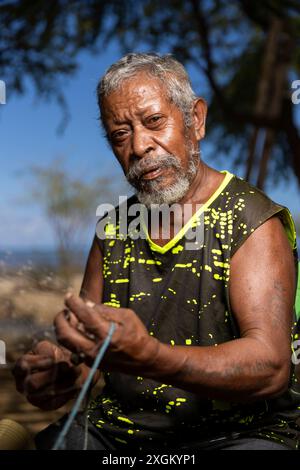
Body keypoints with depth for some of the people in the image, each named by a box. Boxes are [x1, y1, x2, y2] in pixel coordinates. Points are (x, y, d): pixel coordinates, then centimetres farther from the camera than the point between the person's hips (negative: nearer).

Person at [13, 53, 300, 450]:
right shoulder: (112, 228, 9)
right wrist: (60, 373, -13)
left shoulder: (252, 222, -8)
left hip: (238, 431, -3)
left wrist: (147, 357, -34)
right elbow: (84, 344, 11)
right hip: (117, 430, 4)